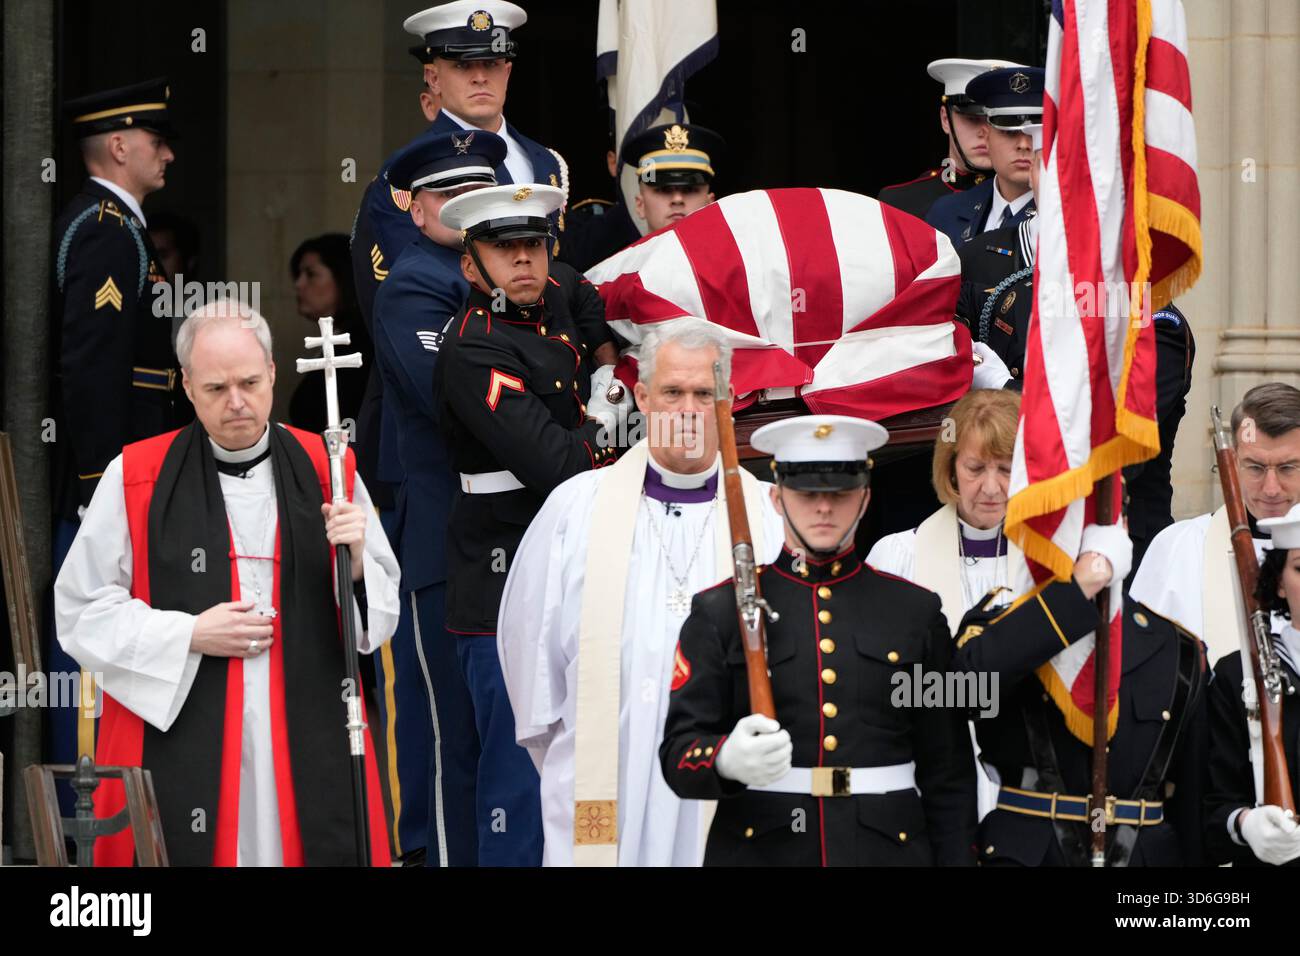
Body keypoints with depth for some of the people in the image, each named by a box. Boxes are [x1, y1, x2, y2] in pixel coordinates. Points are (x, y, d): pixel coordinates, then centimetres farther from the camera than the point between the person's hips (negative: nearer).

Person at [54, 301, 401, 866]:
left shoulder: (325, 470, 8)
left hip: (308, 747, 2)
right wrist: (189, 635, -9)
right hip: (177, 744, -2)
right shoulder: (135, 478, 1)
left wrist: (356, 562, -9)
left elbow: (384, 608, 12)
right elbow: (79, 610, 2)